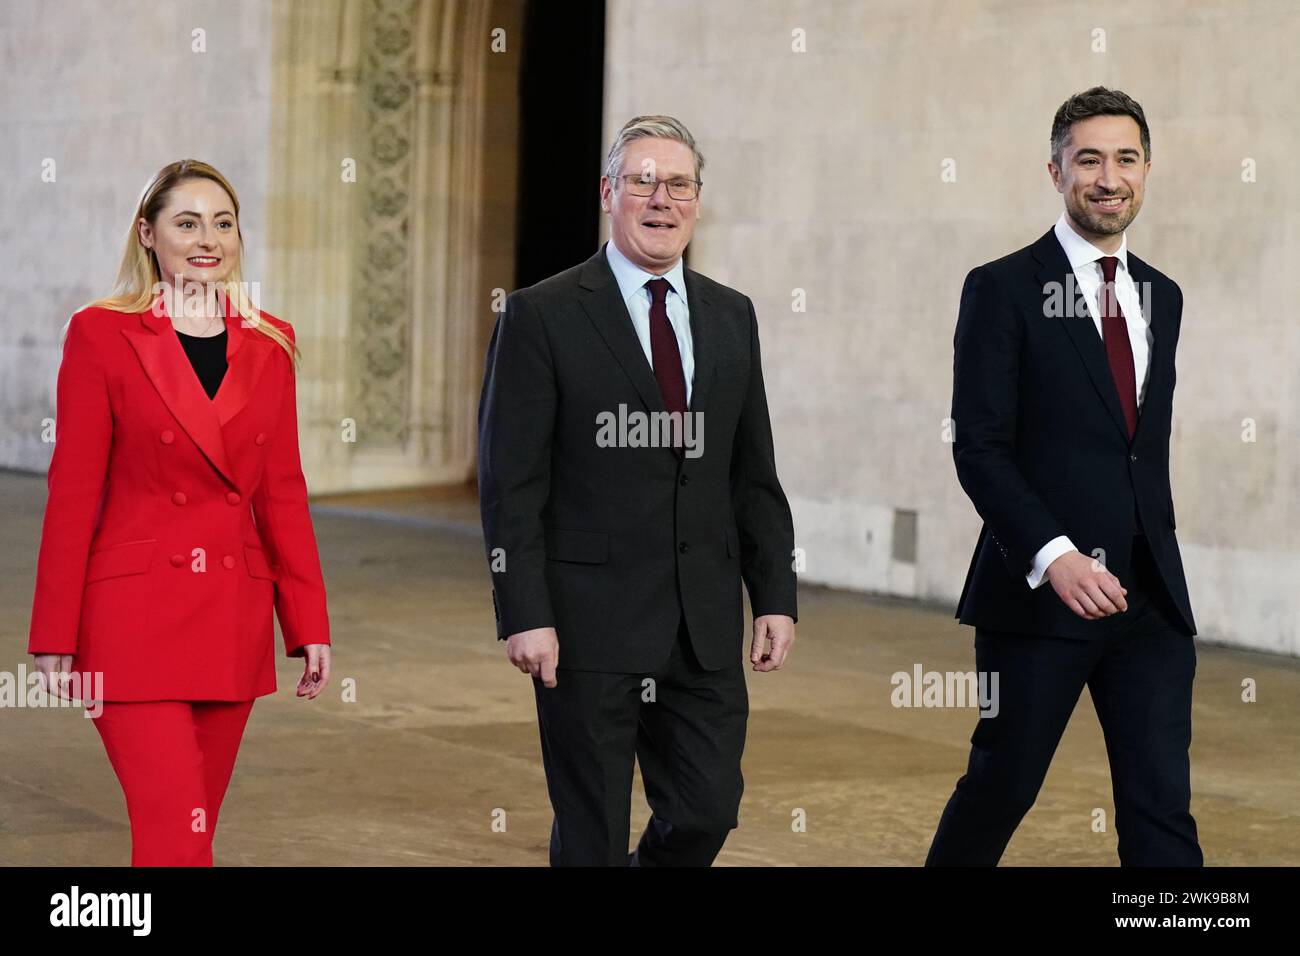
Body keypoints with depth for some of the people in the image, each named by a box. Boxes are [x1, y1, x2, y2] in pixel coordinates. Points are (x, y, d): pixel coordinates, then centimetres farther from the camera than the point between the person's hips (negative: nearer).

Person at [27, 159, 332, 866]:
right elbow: (72, 491, -4)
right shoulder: (101, 333, -4)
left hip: (234, 619, 5)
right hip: (135, 614, -5)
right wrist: (55, 637, -6)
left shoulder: (269, 344, 9)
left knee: (191, 830, 10)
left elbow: (282, 494, 11)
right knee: (178, 835, -12)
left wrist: (309, 624, 6)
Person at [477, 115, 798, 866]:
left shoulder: (732, 317, 11)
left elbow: (754, 474, 13)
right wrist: (525, 616, -14)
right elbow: (510, 483, -7)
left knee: (709, 811, 6)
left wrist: (776, 597, 6)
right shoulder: (542, 316, -4)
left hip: (705, 626, 5)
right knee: (592, 833, 3)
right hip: (590, 621, -4)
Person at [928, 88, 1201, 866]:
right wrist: (1055, 556, -24)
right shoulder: (1003, 290, -5)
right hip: (1038, 595, -5)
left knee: (1162, 807, 0)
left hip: (1150, 598, 5)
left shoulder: (1162, 298, 14)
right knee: (1002, 787, 7)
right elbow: (979, 449, -12)